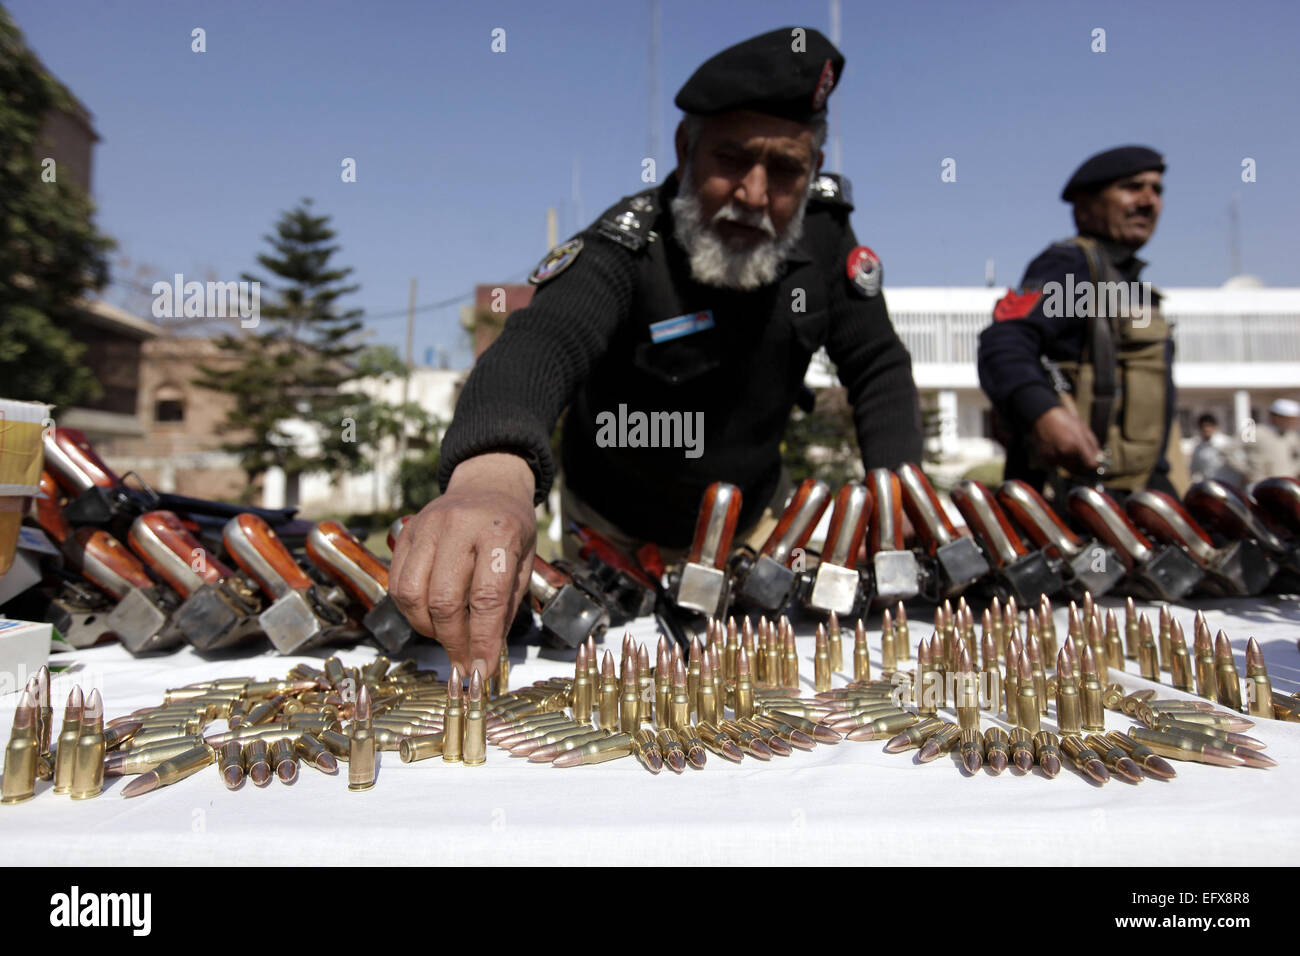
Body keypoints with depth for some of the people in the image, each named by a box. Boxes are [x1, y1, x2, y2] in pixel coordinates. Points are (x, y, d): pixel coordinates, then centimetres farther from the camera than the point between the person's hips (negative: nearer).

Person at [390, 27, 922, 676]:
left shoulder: (823, 228, -14)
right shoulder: (628, 246, -31)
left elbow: (878, 366, -9)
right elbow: (543, 340, -51)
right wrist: (492, 475, -73)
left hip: (754, 522, 4)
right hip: (617, 536, -3)